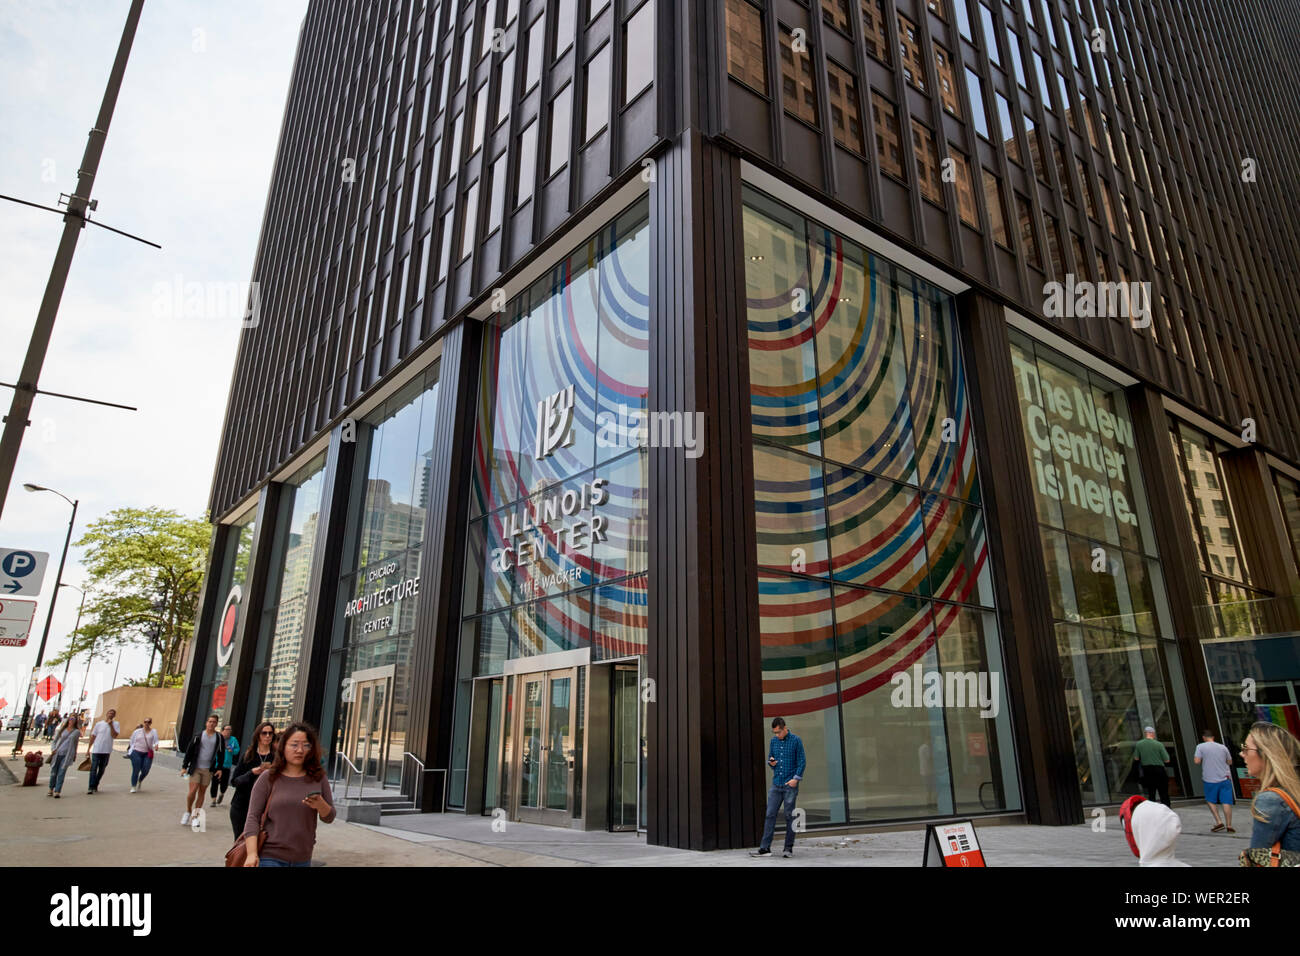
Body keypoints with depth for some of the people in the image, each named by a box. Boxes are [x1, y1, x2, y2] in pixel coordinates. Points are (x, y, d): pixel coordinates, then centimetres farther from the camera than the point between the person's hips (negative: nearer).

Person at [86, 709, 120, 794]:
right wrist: (88, 749, 6)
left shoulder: (116, 724, 2)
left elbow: (114, 736, -10)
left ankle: (95, 786, 23)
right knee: (93, 769, -7)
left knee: (101, 770, 10)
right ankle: (91, 787, -4)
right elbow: (93, 736, 8)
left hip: (107, 751, 1)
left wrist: (111, 725, -14)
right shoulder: (99, 724, 4)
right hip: (96, 750, -1)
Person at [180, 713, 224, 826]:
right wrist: (184, 766, 0)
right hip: (195, 768, -1)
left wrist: (219, 768, 3)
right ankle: (188, 812, 14)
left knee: (202, 792, 5)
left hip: (208, 770, 1)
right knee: (193, 791, -8)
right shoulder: (198, 735, 1)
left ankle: (195, 814, 16)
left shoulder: (219, 737, 5)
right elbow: (189, 751, 4)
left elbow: (220, 754, 10)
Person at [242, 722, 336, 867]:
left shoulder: (318, 779, 3)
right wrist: (252, 854, -15)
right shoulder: (268, 778, -2)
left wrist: (320, 805, -16)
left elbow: (329, 818, 5)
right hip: (270, 857, -3)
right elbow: (253, 818, -5)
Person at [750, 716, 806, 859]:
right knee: (770, 815, 1)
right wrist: (771, 763, -5)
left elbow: (802, 762, -3)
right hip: (776, 784, 4)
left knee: (789, 816, 2)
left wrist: (796, 778, -12)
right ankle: (765, 848, 3)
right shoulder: (773, 741, 10)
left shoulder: (796, 741, -4)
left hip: (790, 785, -4)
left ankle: (788, 848, 12)